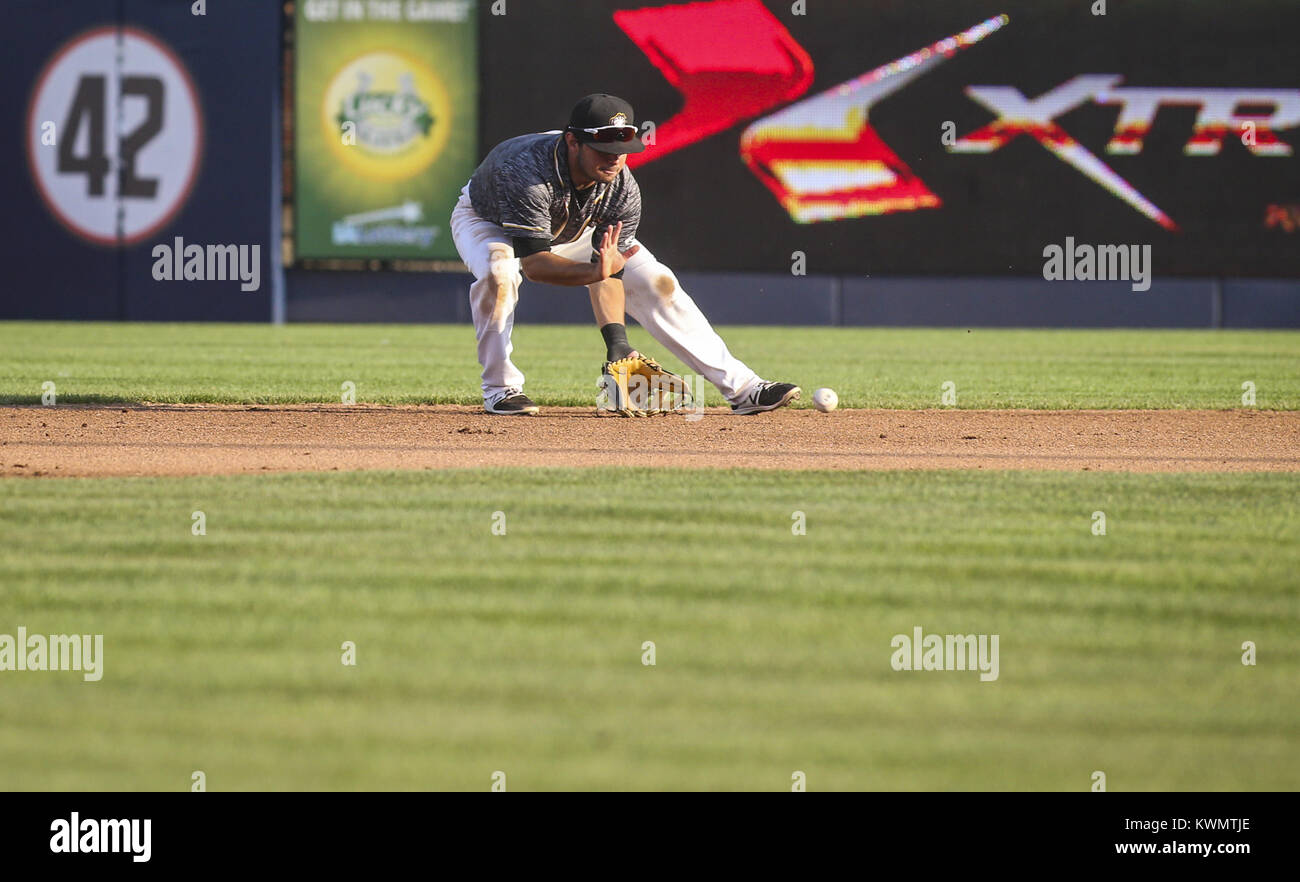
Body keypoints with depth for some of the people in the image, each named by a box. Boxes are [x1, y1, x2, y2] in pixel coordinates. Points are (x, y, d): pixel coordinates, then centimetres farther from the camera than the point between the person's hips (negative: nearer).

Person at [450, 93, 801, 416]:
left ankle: (741, 387, -1)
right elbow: (533, 264, -49)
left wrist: (616, 340, -40)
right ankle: (500, 388, -20)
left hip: (574, 229, 4)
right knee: (498, 272, -39)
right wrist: (595, 272, -65)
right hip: (488, 219, -4)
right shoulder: (527, 170, -45)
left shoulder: (623, 191, -29)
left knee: (655, 282, -8)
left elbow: (609, 274, -26)